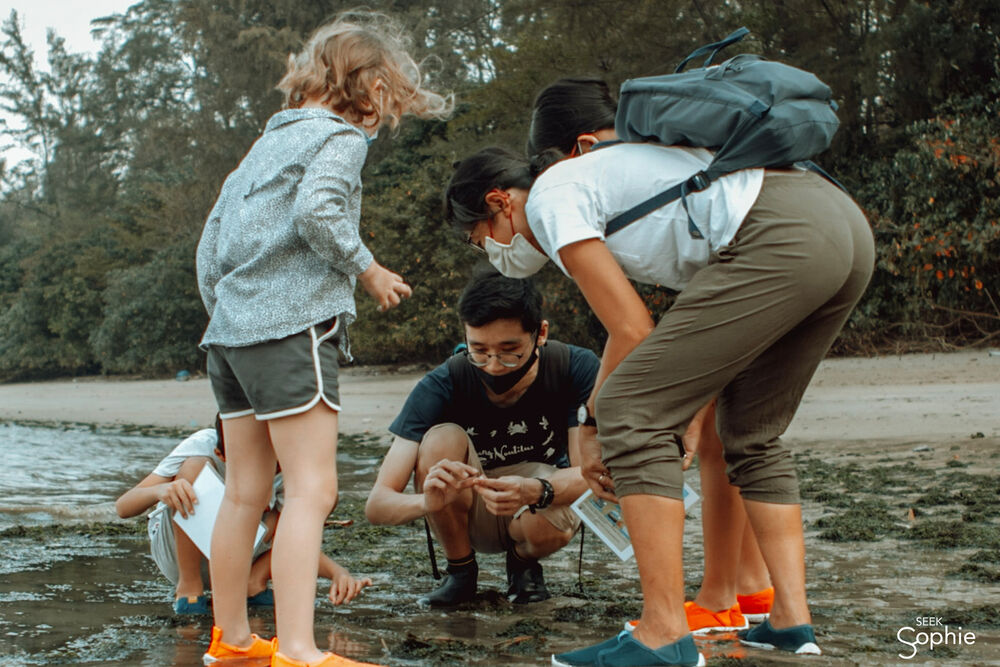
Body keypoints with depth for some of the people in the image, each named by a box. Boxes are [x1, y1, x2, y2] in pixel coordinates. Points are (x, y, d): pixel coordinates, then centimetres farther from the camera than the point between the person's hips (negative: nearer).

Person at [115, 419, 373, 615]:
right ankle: (189, 587, -18)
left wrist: (338, 571, -37)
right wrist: (161, 490, -51)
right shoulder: (202, 446, -28)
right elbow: (123, 507, -29)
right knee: (196, 467, -32)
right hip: (179, 554, -2)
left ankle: (253, 581, -9)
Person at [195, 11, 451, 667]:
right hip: (292, 324, -9)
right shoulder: (340, 137, -1)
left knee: (246, 491, 13)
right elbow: (318, 211, -19)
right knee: (312, 488, -11)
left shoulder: (265, 144, 23)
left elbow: (211, 242, 22)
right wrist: (368, 270, -7)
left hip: (232, 327, 9)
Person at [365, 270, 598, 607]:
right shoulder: (441, 386, -25)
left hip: (543, 506, 0)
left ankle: (524, 562, 2)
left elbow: (589, 474, -26)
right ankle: (461, 571, -6)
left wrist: (536, 491, -48)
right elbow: (377, 504, -28)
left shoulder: (577, 369, -23)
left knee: (550, 527, -36)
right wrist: (427, 502, -52)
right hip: (469, 516, 0)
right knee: (442, 439, -30)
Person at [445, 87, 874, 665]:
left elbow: (633, 330, -1)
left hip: (780, 240, -10)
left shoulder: (550, 198, 4)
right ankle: (792, 620, 18)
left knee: (631, 412, -6)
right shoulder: (601, 180, 32)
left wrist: (595, 428, 11)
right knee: (752, 434, 23)